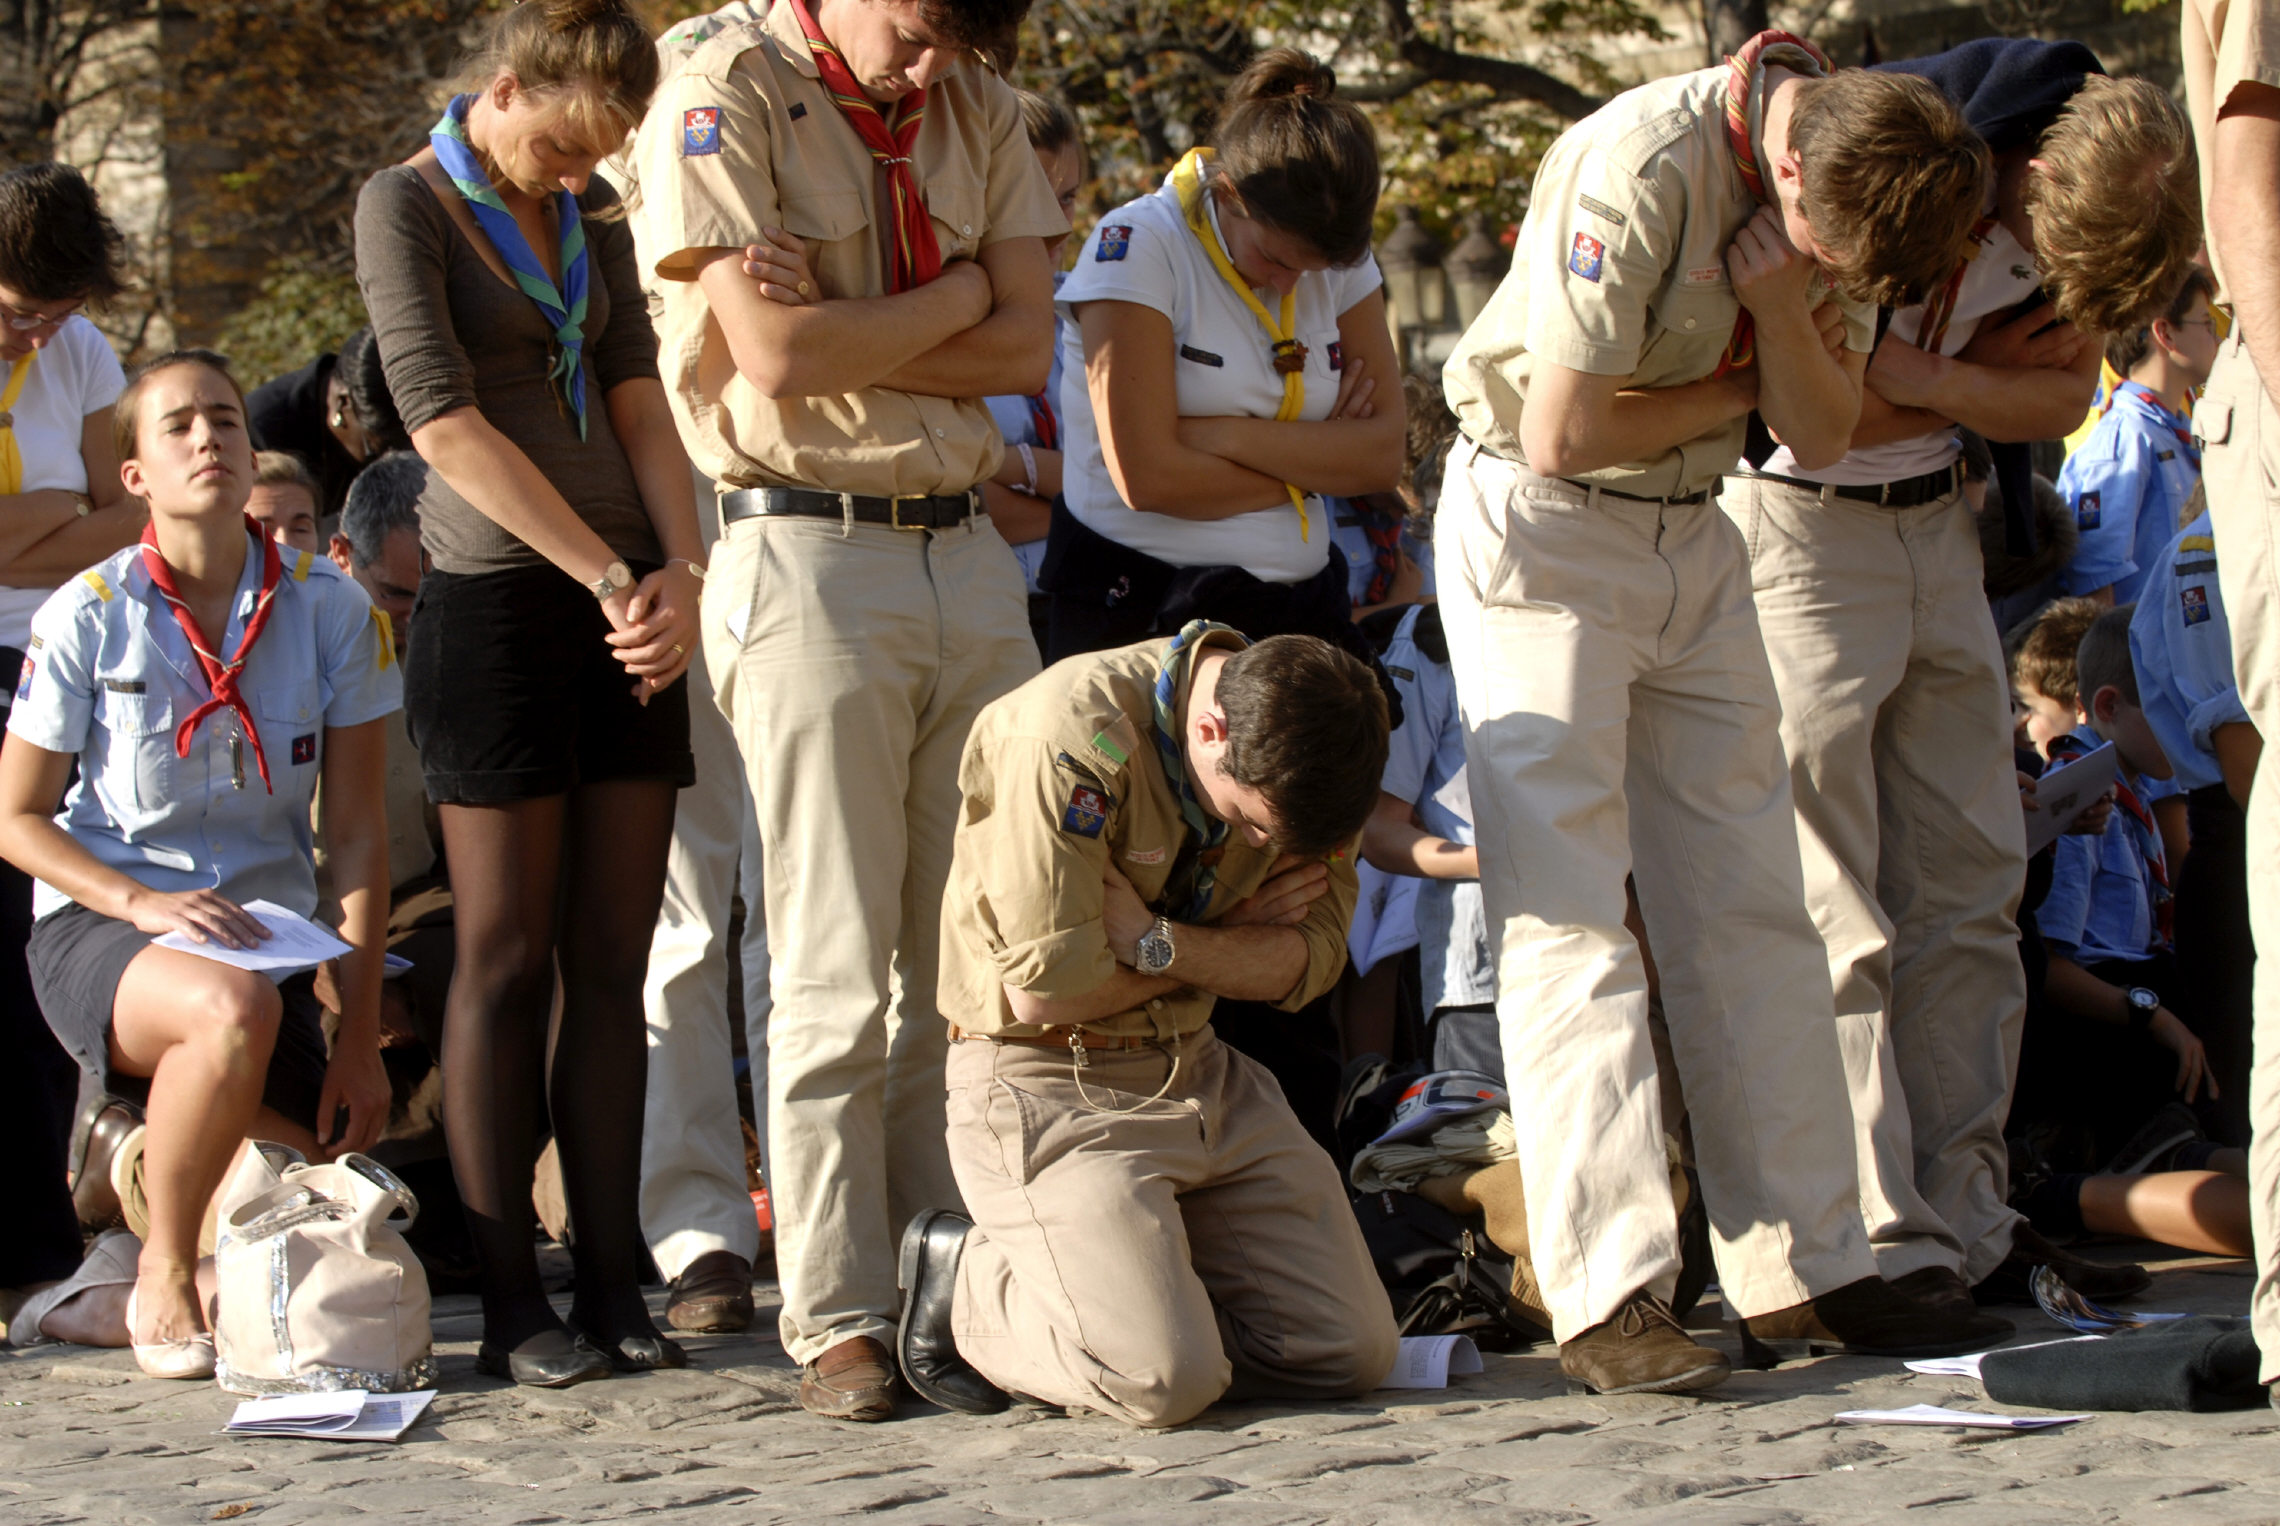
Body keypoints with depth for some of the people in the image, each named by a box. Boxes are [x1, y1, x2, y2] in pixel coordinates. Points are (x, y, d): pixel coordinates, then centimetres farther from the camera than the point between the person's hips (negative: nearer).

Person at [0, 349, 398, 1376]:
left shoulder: (328, 610, -1)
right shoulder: (89, 617, -6)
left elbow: (358, 834, 1)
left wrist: (360, 1035, -5)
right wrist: (145, 904, -19)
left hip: (268, 933, 3)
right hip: (99, 929, -3)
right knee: (234, 1008, -39)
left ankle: (139, 1156, 19)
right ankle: (162, 1281, -15)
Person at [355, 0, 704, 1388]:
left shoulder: (593, 222, 16)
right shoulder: (408, 206, -4)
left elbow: (640, 405, 9)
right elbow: (447, 424, -13)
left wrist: (682, 572, -8)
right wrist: (609, 573, -14)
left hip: (627, 611, 6)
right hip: (495, 600, -6)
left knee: (614, 961, 3)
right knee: (508, 961, -3)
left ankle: (614, 1284, 5)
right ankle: (512, 1306, 0)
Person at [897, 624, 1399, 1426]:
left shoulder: (1298, 748, -4)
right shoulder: (1067, 737, -25)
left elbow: (1308, 962, -4)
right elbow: (1046, 990, -24)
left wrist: (1158, 942, -22)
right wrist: (1232, 938, -12)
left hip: (1201, 1077, 7)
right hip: (1045, 1082, -7)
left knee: (1352, 1351, -1)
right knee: (1168, 1379, -22)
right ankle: (967, 1282, 5)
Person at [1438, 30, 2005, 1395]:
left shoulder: (1851, 187, -3)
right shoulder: (1642, 169, -26)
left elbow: (1824, 432, -2)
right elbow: (1563, 432, -24)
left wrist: (1780, 307, -21)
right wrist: (1731, 390, -10)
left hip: (1697, 538, 7)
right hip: (1540, 531, -7)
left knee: (1755, 909, 6)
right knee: (1570, 921, -11)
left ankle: (1805, 1269, 10)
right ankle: (1609, 1296, -13)